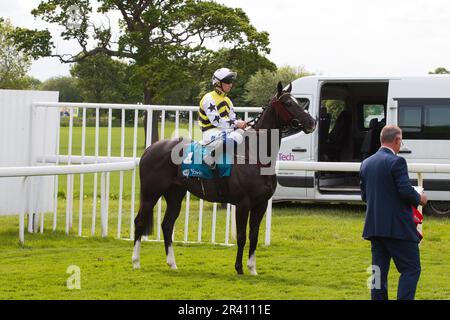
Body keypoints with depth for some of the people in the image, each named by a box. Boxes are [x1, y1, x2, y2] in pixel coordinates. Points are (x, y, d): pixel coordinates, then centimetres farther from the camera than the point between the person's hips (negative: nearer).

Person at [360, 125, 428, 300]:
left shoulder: (366, 163, 12)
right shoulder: (396, 162, -12)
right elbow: (406, 192, -18)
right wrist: (419, 198, 1)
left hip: (374, 227, 7)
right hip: (398, 227, -7)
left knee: (379, 271, 10)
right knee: (411, 269, -2)